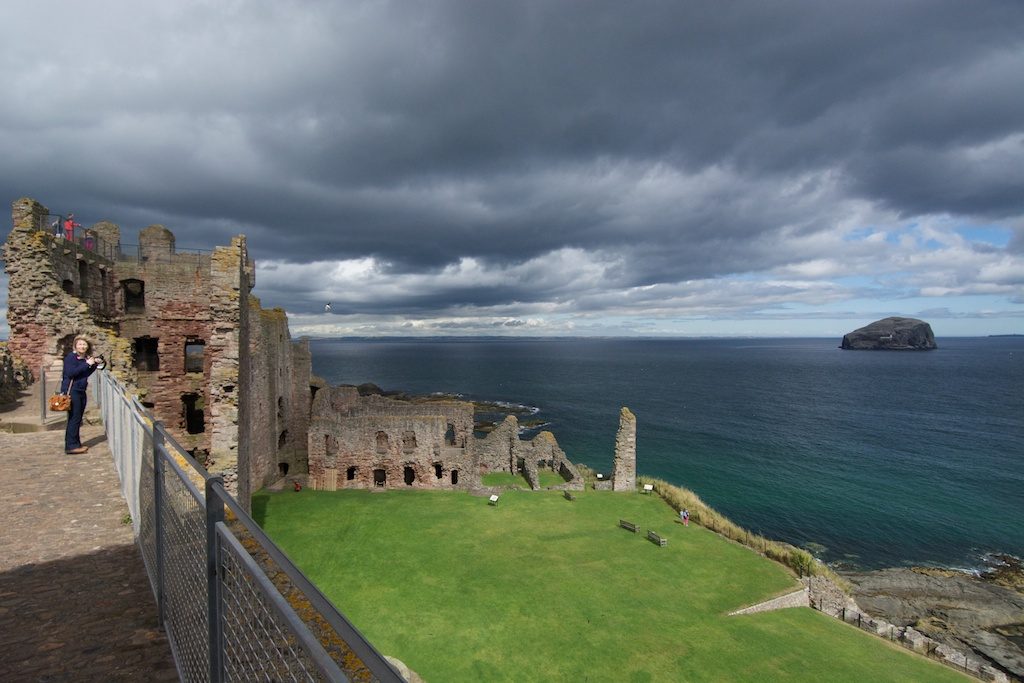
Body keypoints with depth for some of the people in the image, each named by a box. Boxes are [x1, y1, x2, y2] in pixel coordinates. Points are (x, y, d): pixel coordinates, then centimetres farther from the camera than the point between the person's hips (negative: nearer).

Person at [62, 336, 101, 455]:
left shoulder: (85, 358, 12)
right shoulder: (70, 357, -10)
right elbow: (70, 372, -22)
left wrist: (94, 365, 6)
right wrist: (87, 364, -21)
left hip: (81, 391, 8)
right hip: (71, 390, -8)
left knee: (78, 419, 12)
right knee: (74, 418, -9)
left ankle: (76, 443, 19)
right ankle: (71, 446, -6)